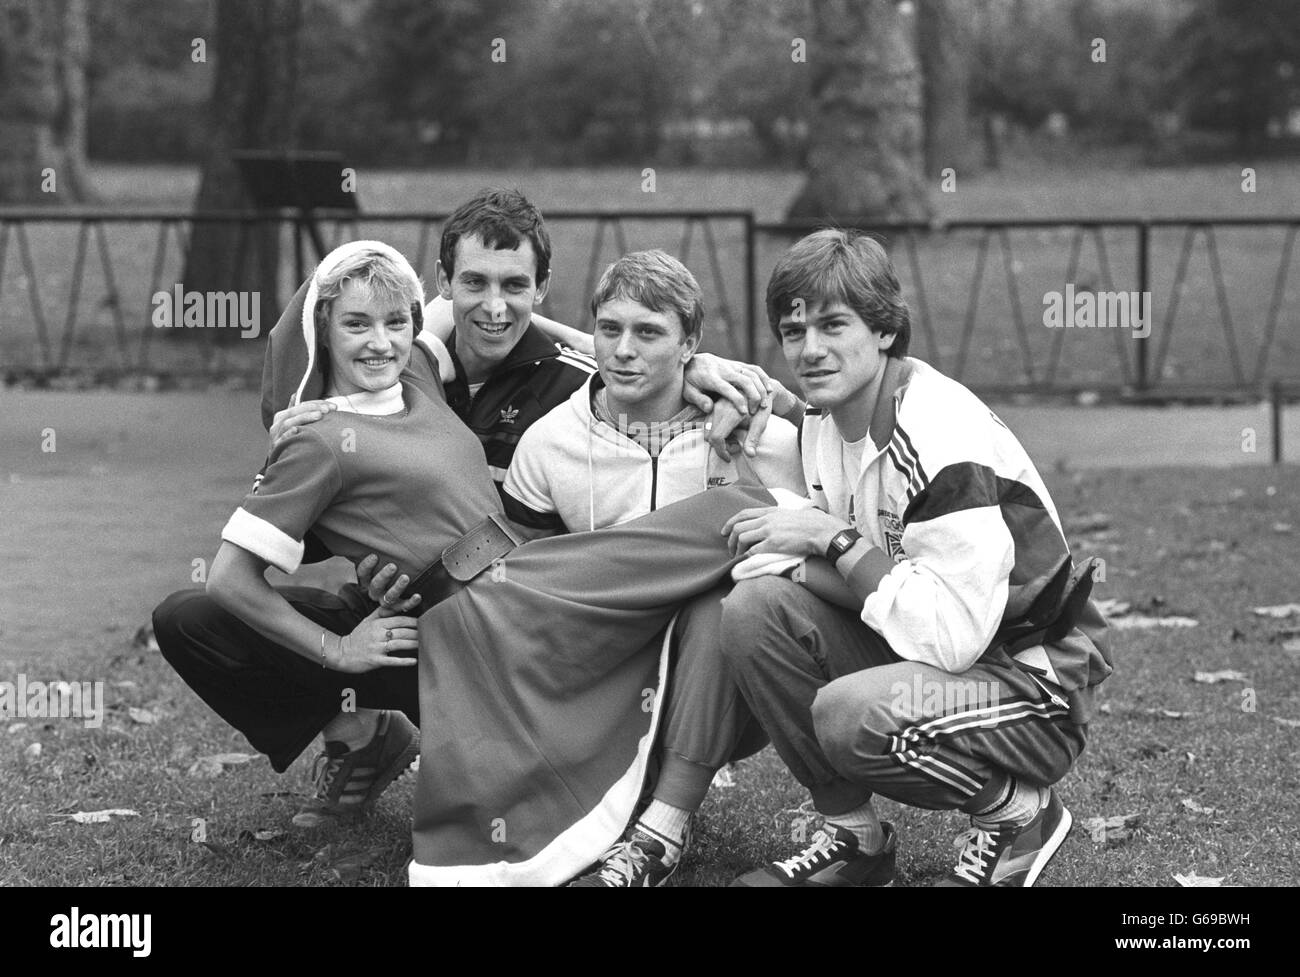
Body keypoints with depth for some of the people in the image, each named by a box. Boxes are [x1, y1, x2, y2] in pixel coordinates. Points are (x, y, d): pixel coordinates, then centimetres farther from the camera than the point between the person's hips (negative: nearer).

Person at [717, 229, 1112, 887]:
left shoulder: (946, 438, -24)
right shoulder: (825, 424, 4)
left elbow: (951, 634, -30)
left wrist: (834, 540, -22)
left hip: (1035, 683, -8)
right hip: (918, 650, 8)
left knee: (854, 713, -34)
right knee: (756, 608, -13)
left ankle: (1020, 813, -4)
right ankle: (855, 838, 0)